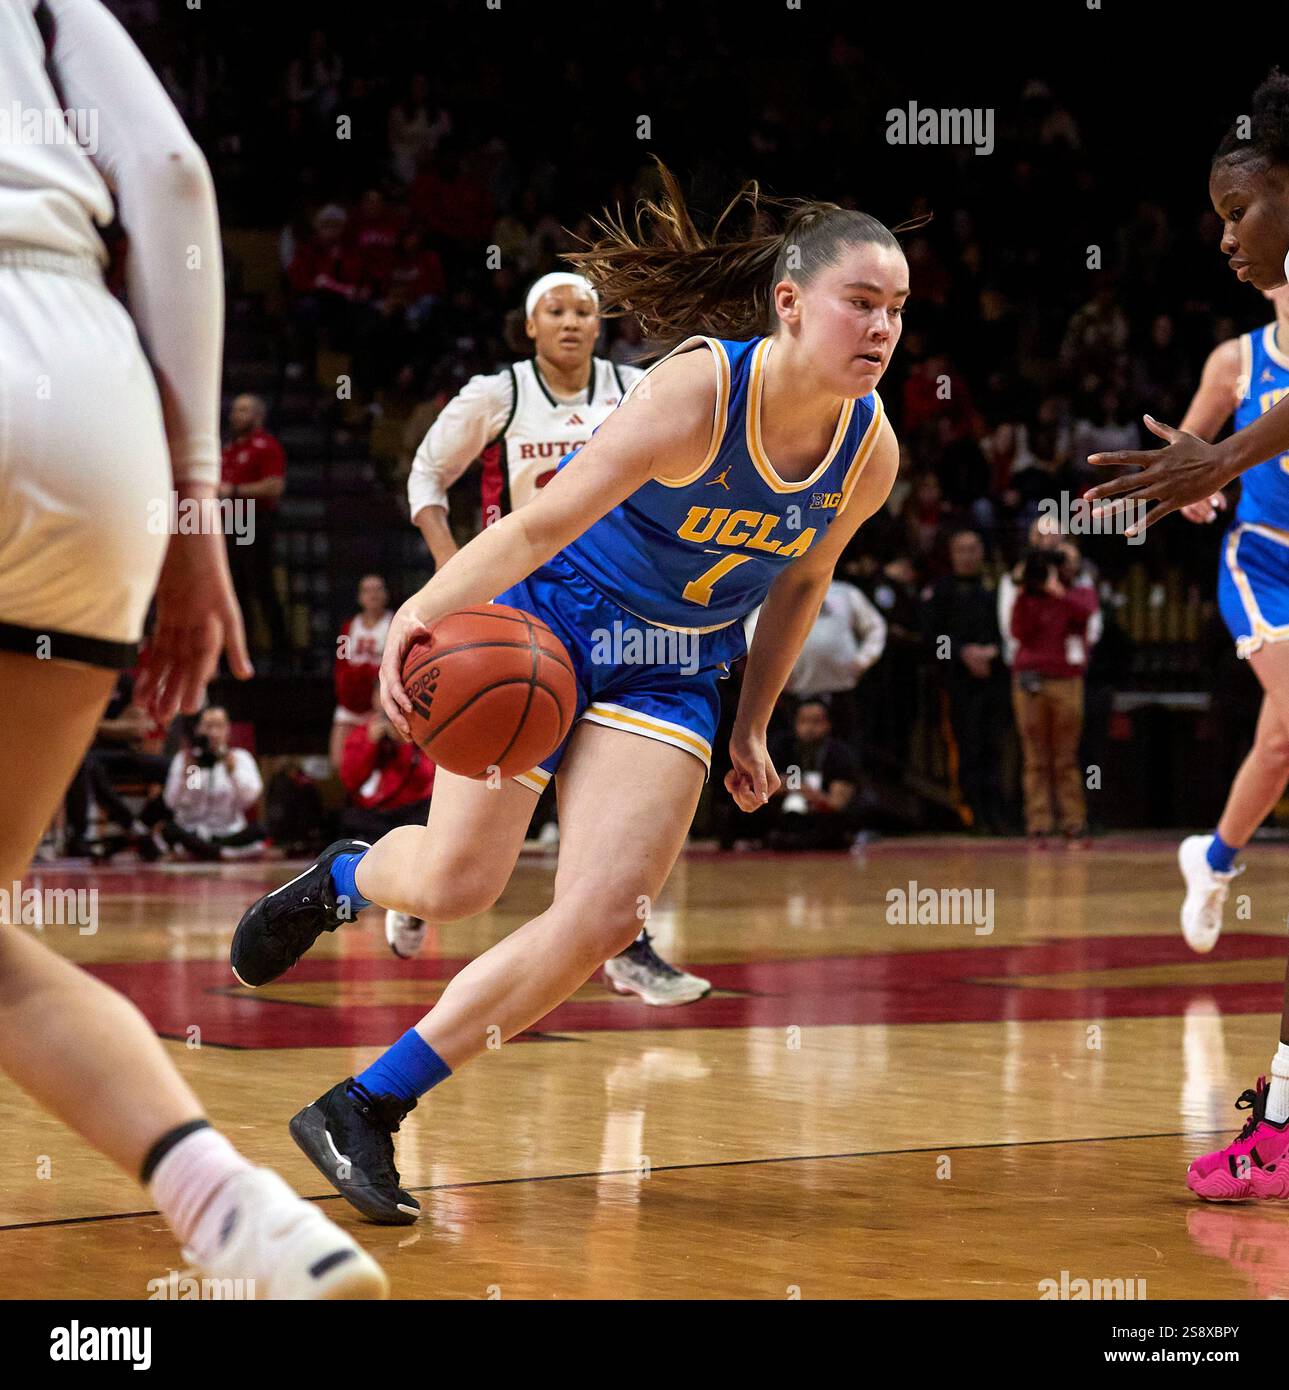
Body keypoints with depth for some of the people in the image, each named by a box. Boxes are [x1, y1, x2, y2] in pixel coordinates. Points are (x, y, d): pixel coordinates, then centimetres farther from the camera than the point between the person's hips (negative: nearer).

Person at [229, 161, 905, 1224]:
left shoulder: (871, 453, -9)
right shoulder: (699, 391, -26)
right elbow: (546, 521, -32)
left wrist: (750, 729, 15)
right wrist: (423, 611, -47)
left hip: (673, 674, 4)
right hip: (552, 619, -4)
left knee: (603, 917, -14)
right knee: (453, 883, -6)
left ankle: (363, 1110, -4)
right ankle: (345, 878, 34)